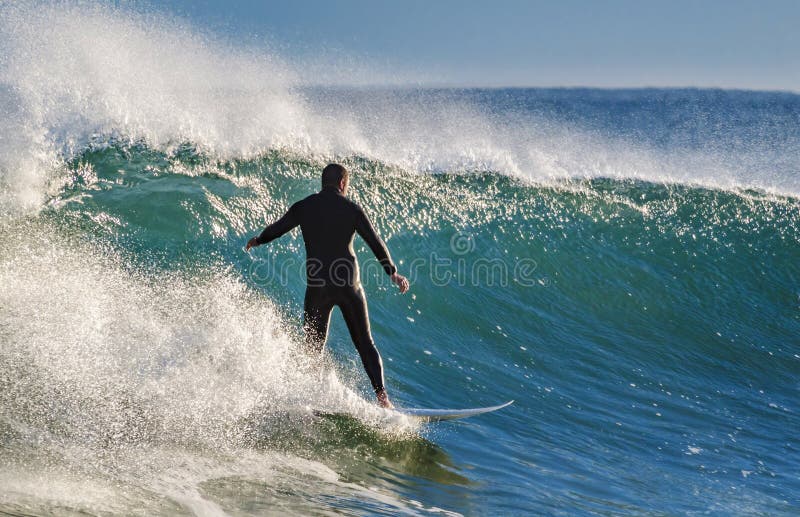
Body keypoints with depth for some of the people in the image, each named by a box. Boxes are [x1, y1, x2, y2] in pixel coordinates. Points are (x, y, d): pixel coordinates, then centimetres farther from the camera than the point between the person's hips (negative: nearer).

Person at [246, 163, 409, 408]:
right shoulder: (351, 208, 0)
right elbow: (375, 243, 2)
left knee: (313, 347, 10)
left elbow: (276, 229, 14)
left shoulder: (303, 207, 3)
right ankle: (381, 395, -1)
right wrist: (393, 273, 13)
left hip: (317, 285, 0)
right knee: (365, 344, 9)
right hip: (349, 283, 0)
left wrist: (257, 240, 36)